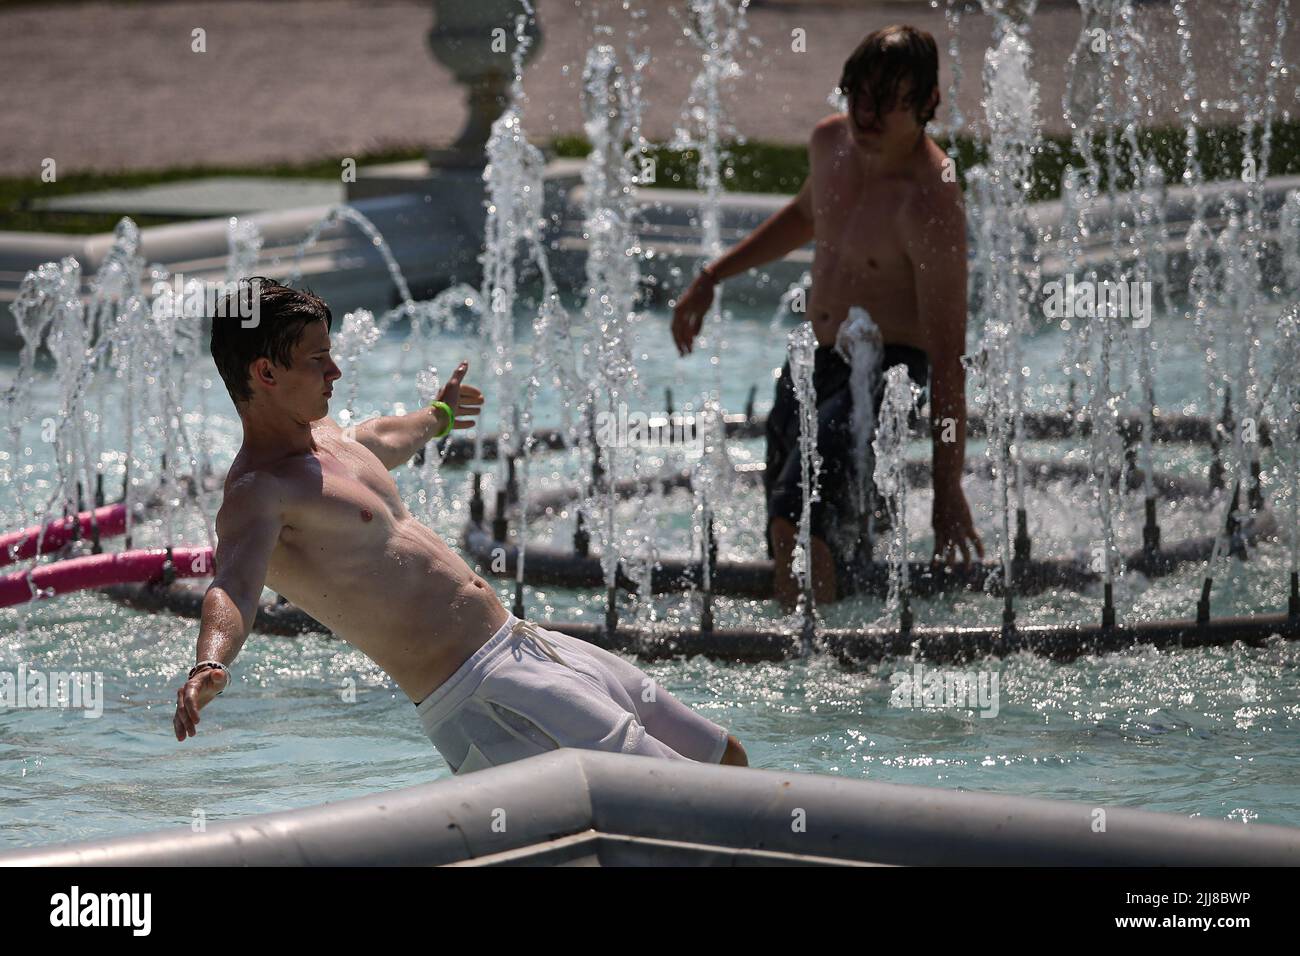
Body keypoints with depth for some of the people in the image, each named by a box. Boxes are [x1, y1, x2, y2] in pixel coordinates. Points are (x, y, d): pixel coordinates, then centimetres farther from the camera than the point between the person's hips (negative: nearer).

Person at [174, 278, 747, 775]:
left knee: (726, 761, 13)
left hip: (524, 643, 10)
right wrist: (209, 668, -55)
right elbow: (233, 588, -34)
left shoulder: (323, 439, 16)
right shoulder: (256, 493, -15)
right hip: (479, 695, -10)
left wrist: (437, 416, 62)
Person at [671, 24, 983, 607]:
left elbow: (948, 356, -24)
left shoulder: (930, 204, -24)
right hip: (813, 364, 9)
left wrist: (948, 488, -25)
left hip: (889, 374, -9)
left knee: (798, 515, -37)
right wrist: (711, 279, 26)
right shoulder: (830, 142, 1)